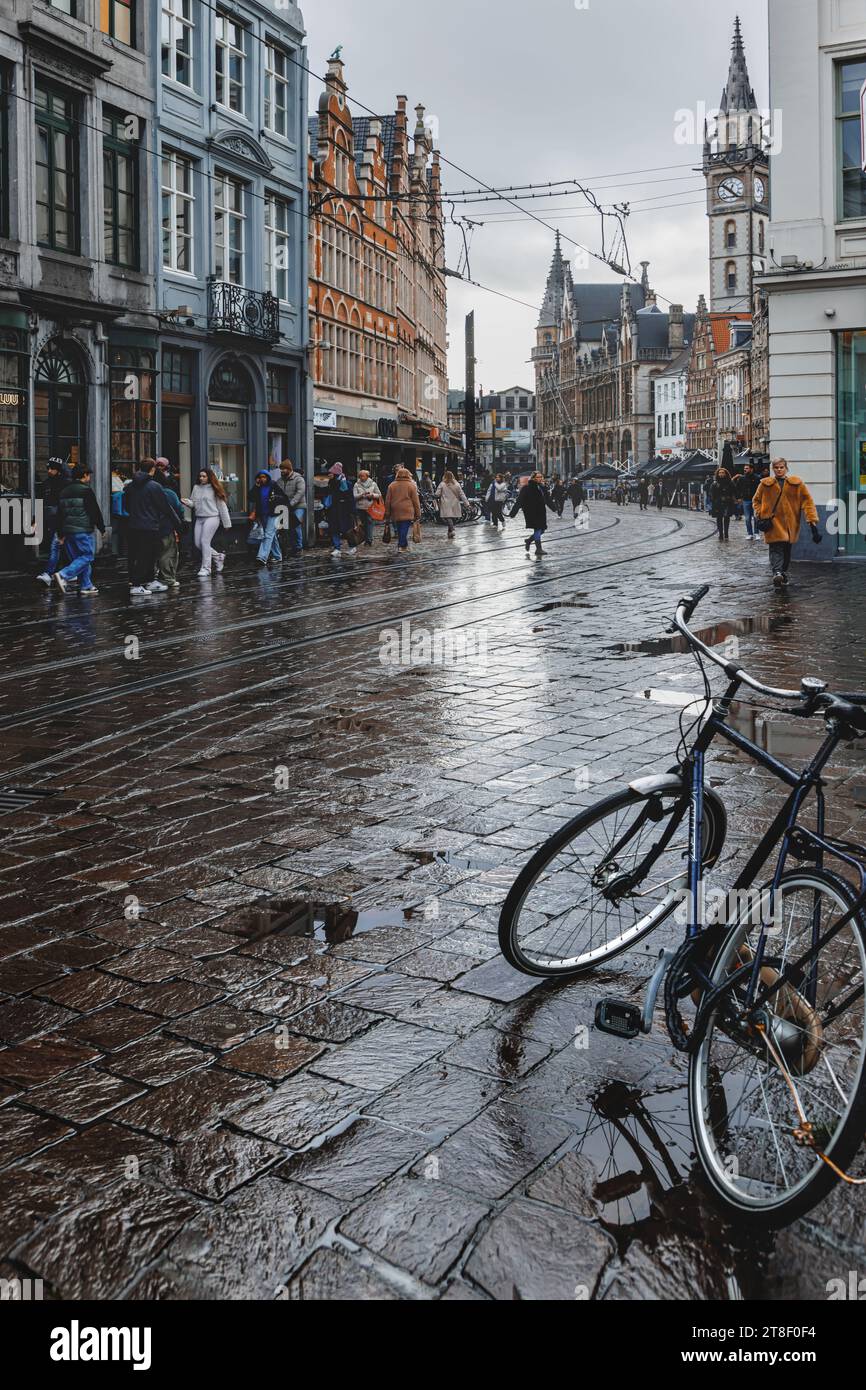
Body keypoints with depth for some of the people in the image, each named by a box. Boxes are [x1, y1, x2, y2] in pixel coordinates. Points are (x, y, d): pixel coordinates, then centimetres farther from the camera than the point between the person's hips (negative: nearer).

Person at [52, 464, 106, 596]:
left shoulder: (64, 492, 15)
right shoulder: (86, 491, -8)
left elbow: (59, 514, 16)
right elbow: (95, 511, -10)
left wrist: (60, 534, 19)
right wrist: (102, 528, 1)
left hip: (68, 530, 8)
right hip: (83, 530, -8)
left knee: (77, 557, 13)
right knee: (87, 556, -4)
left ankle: (86, 586, 13)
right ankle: (63, 575, -20)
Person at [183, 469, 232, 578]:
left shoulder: (214, 489, -3)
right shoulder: (196, 488, 10)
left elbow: (222, 506, -1)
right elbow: (193, 504, 12)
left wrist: (227, 523, -1)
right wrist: (187, 502, -12)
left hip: (212, 517, -6)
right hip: (199, 519, 6)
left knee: (205, 542, -13)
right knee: (198, 544, 4)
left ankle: (206, 568, -7)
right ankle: (218, 557, 24)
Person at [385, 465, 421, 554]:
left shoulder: (392, 486, 9)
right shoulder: (411, 486, 0)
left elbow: (387, 501, 10)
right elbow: (416, 501, 0)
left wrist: (387, 514, 15)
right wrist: (418, 514, 5)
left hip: (395, 512, 3)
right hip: (407, 512, -3)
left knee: (399, 529, 12)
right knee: (405, 529, -5)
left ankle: (401, 545, 15)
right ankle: (402, 546, -10)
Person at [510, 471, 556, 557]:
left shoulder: (541, 487, 12)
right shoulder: (527, 488, -11)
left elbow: (547, 499, 26)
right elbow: (519, 501, -15)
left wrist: (553, 508, 35)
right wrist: (514, 512, -21)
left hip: (541, 512, 8)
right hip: (532, 513, -8)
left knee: (542, 530, 10)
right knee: (537, 529, -8)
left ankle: (529, 540, 31)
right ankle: (538, 549, -1)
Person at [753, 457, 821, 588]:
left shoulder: (797, 483, 4)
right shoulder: (765, 484, 5)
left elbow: (807, 501, -1)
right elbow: (757, 500, 16)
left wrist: (812, 521, -11)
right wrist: (761, 516, -1)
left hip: (790, 522, 2)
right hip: (772, 521, -2)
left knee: (787, 549, 11)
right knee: (776, 547, -19)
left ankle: (784, 573, 26)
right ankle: (777, 572, -35)